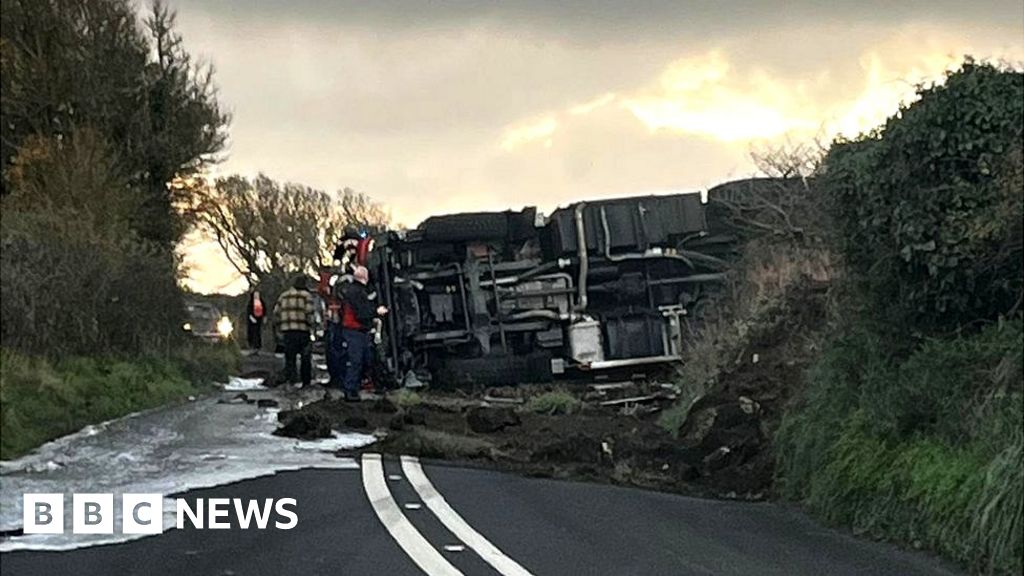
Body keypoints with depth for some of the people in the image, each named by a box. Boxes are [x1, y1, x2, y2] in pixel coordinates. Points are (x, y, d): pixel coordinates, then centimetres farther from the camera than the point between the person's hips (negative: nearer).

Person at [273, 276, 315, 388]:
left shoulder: (284, 296, 13)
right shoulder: (306, 295, -1)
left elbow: (276, 313, 11)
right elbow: (309, 312, -13)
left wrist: (279, 329, 16)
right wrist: (311, 327, -3)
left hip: (287, 332, 3)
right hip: (303, 330, -3)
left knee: (289, 358, 5)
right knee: (305, 358, 7)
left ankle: (289, 381, -5)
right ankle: (306, 382, 10)